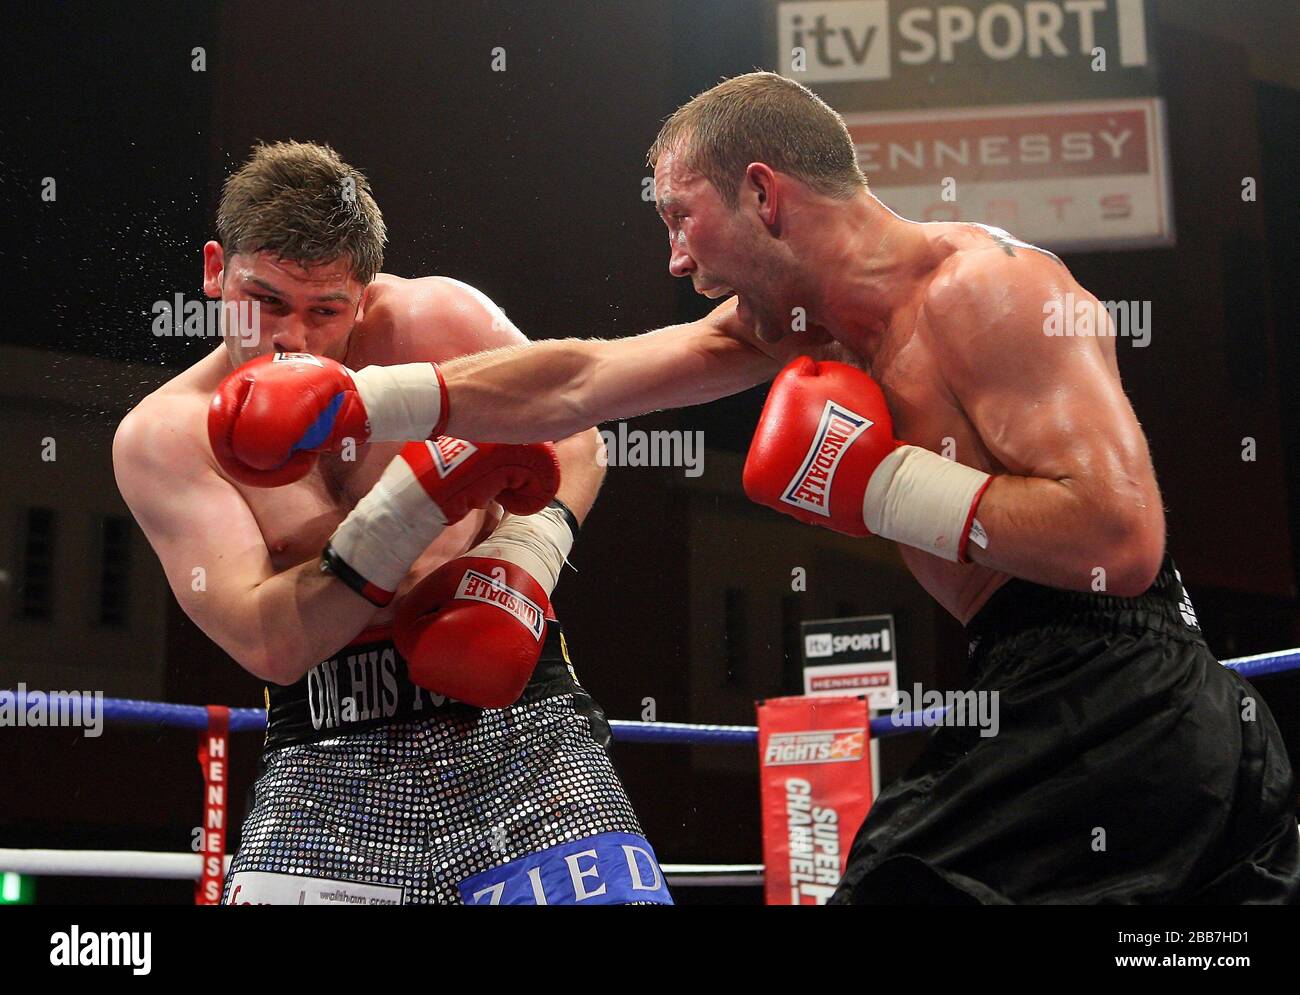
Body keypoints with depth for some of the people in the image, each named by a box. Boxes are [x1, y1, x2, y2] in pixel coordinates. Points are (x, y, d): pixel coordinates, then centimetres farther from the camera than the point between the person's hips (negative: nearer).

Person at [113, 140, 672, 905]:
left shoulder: (437, 320, -2)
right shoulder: (161, 439, -3)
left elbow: (574, 435, 13)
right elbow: (270, 645, -14)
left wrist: (527, 554, -7)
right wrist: (418, 501, -23)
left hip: (512, 716, 0)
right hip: (326, 762, 0)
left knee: (610, 890, -13)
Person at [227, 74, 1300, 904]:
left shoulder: (979, 286, -14)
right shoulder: (790, 319, 13)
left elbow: (1122, 540, -22)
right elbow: (576, 384, 14)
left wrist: (883, 485, -18)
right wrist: (361, 398, 10)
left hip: (1106, 715, -9)